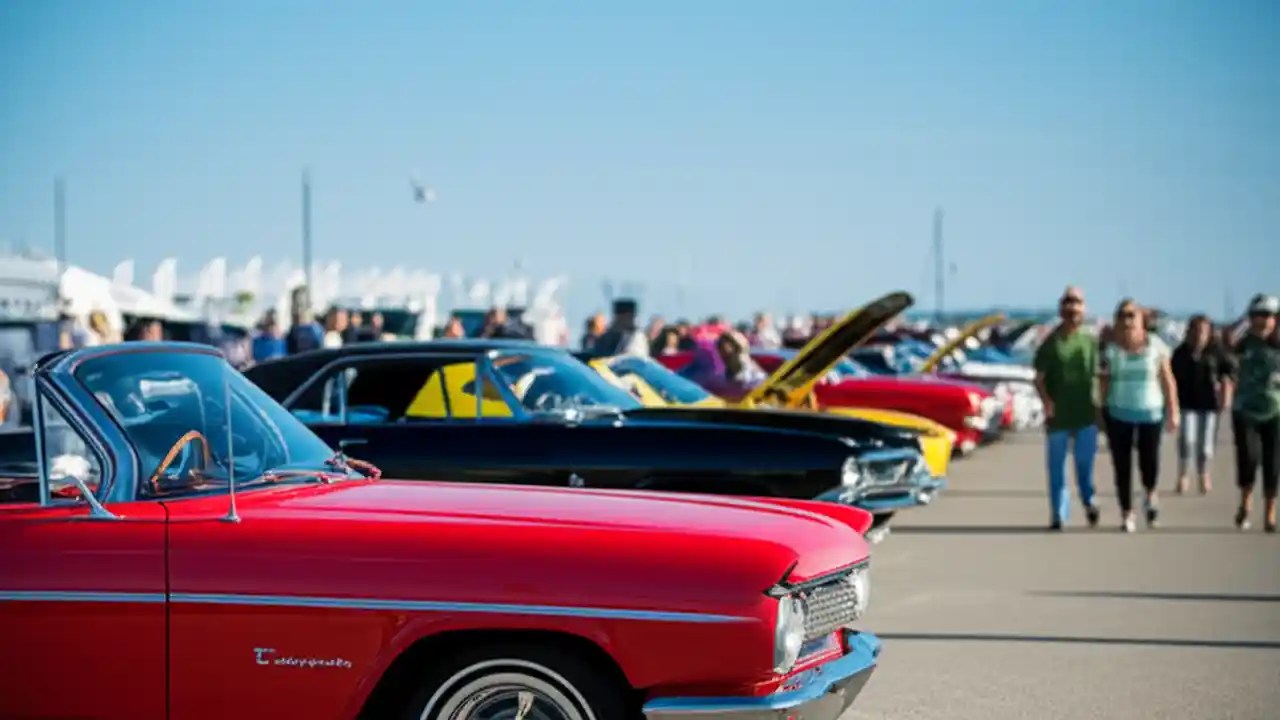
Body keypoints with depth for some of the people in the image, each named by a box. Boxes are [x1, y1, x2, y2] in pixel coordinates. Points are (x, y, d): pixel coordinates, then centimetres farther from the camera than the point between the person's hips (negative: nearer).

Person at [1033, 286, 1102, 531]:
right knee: (1057, 466, 3)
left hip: (1086, 413, 1)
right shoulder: (1051, 342, -3)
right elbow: (1039, 378, -3)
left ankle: (1088, 501, 30)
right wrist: (1046, 400, -18)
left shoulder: (1090, 341, 3)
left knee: (1085, 462, 4)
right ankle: (1058, 515, 11)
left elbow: (1098, 373, 10)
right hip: (1058, 416, -1)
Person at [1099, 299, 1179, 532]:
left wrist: (1173, 411, 0)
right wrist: (1102, 411, -3)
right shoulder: (1110, 350, 0)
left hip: (1150, 413, 0)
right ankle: (1127, 514, 11)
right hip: (1119, 414, 1)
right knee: (1122, 466, 0)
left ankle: (1150, 494, 23)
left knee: (1149, 461, -9)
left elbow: (1167, 380, 2)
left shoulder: (1156, 347, 0)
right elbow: (1104, 382, 1)